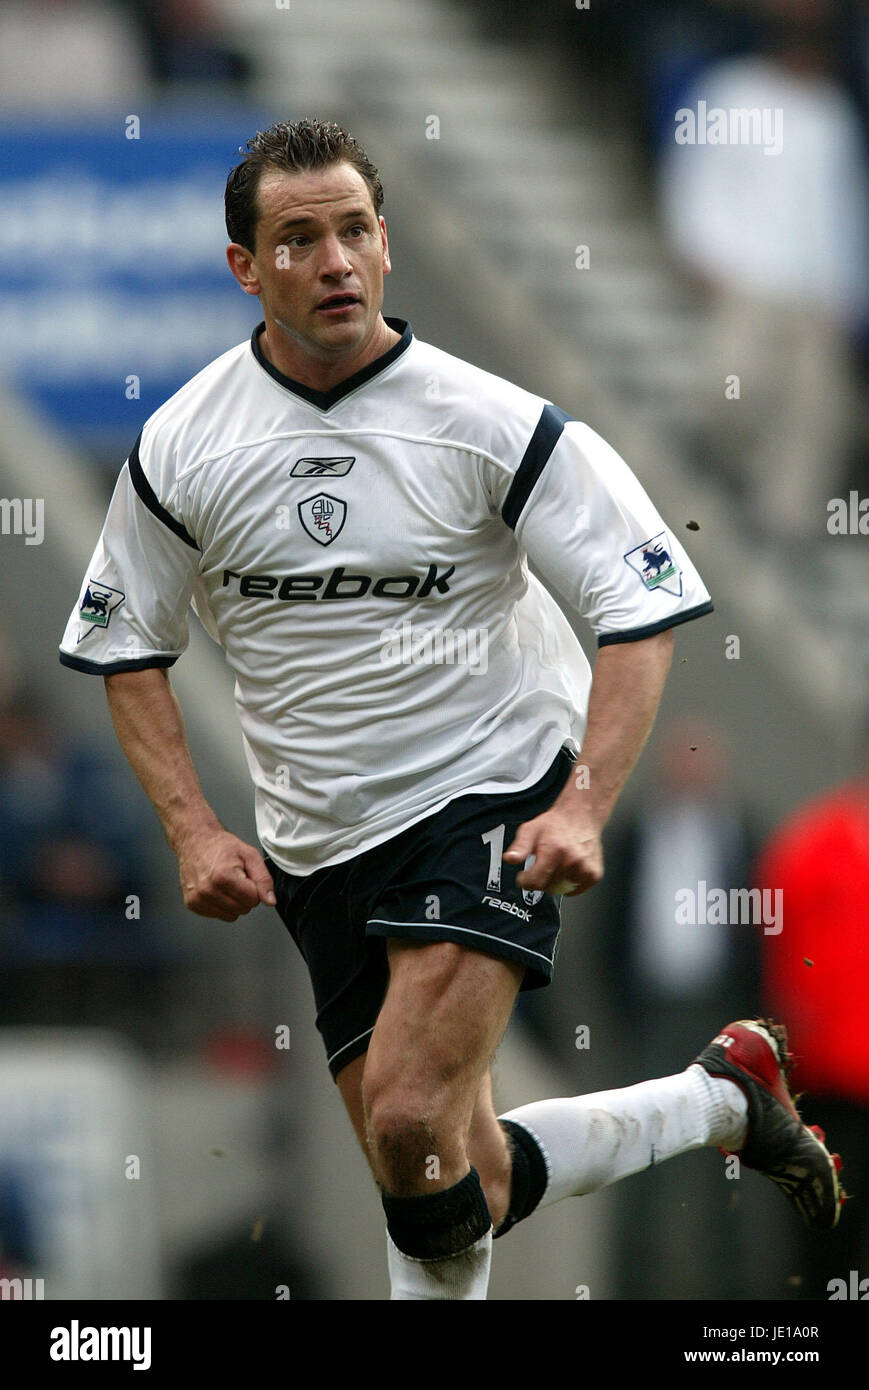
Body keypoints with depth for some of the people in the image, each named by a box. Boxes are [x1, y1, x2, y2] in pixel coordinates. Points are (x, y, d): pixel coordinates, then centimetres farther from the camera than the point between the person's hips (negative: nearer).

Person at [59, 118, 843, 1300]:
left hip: (495, 798, -4)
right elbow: (125, 646, 10)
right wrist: (194, 833, -2)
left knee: (411, 1118, -23)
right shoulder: (182, 448, -3)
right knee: (460, 1181, 2)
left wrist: (585, 806, -20)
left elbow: (647, 600, -9)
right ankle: (723, 1099, 24)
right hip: (318, 842, 4)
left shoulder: (491, 424, -12)